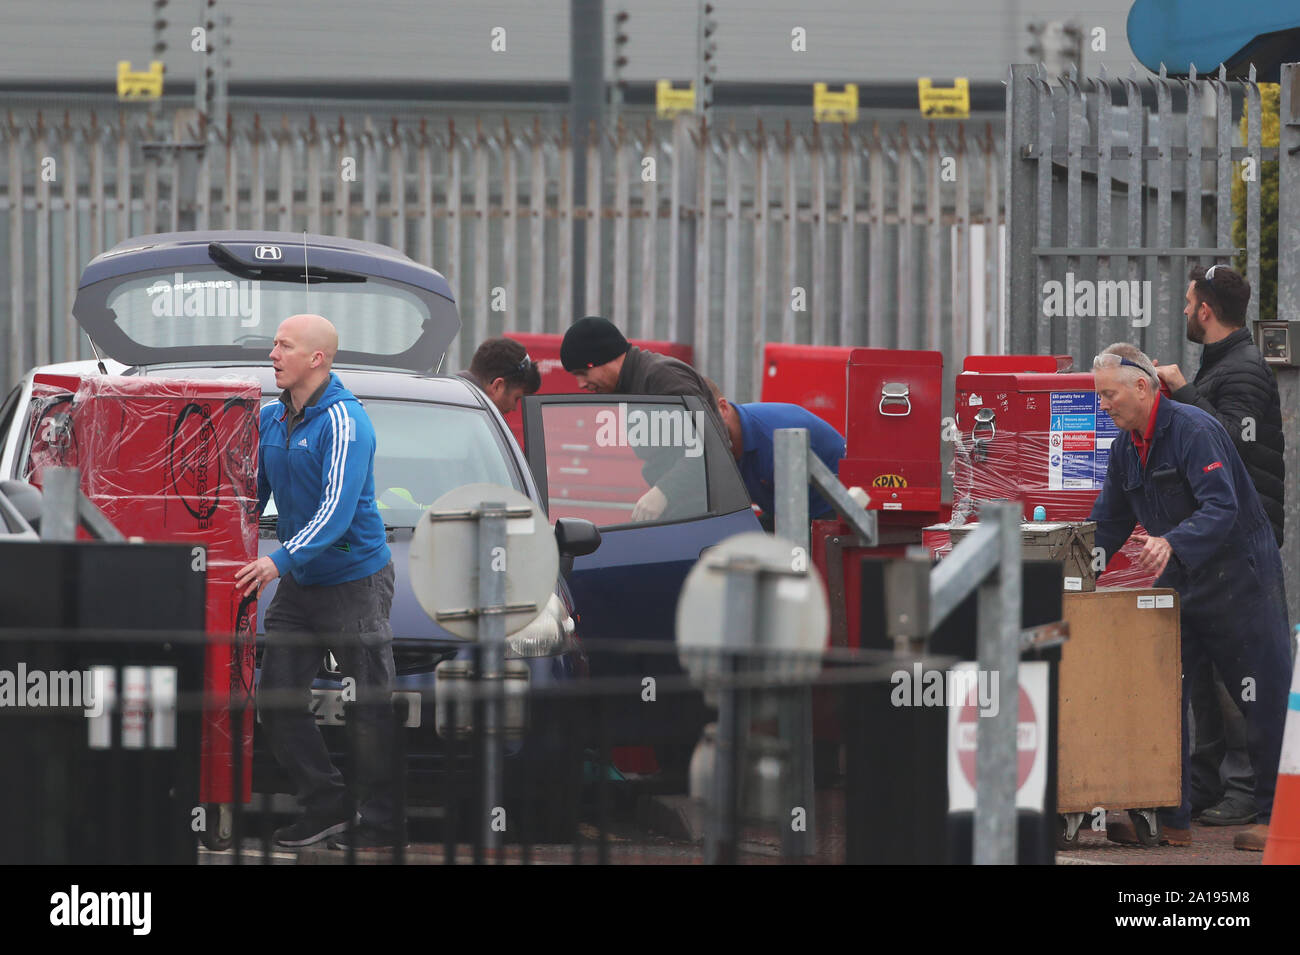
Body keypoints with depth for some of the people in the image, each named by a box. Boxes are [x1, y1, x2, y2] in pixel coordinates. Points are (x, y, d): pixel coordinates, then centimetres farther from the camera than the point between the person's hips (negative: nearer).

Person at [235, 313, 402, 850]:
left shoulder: (343, 423, -18)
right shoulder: (271, 421, 7)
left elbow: (337, 511, -27)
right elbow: (253, 495, 16)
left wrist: (280, 559, -36)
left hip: (353, 579, -8)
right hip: (298, 585, 8)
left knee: (368, 705, -2)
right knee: (276, 698, 4)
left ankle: (381, 821, 6)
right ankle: (325, 805, 13)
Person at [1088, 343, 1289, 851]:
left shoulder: (1195, 431, -20)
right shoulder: (1127, 445, 7)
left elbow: (1222, 508, -31)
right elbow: (1109, 521, 14)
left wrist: (1172, 544, -45)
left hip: (1239, 576, -8)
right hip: (1178, 582, 8)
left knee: (1263, 700, -2)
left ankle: (1274, 818, 5)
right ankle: (1170, 820, 5)